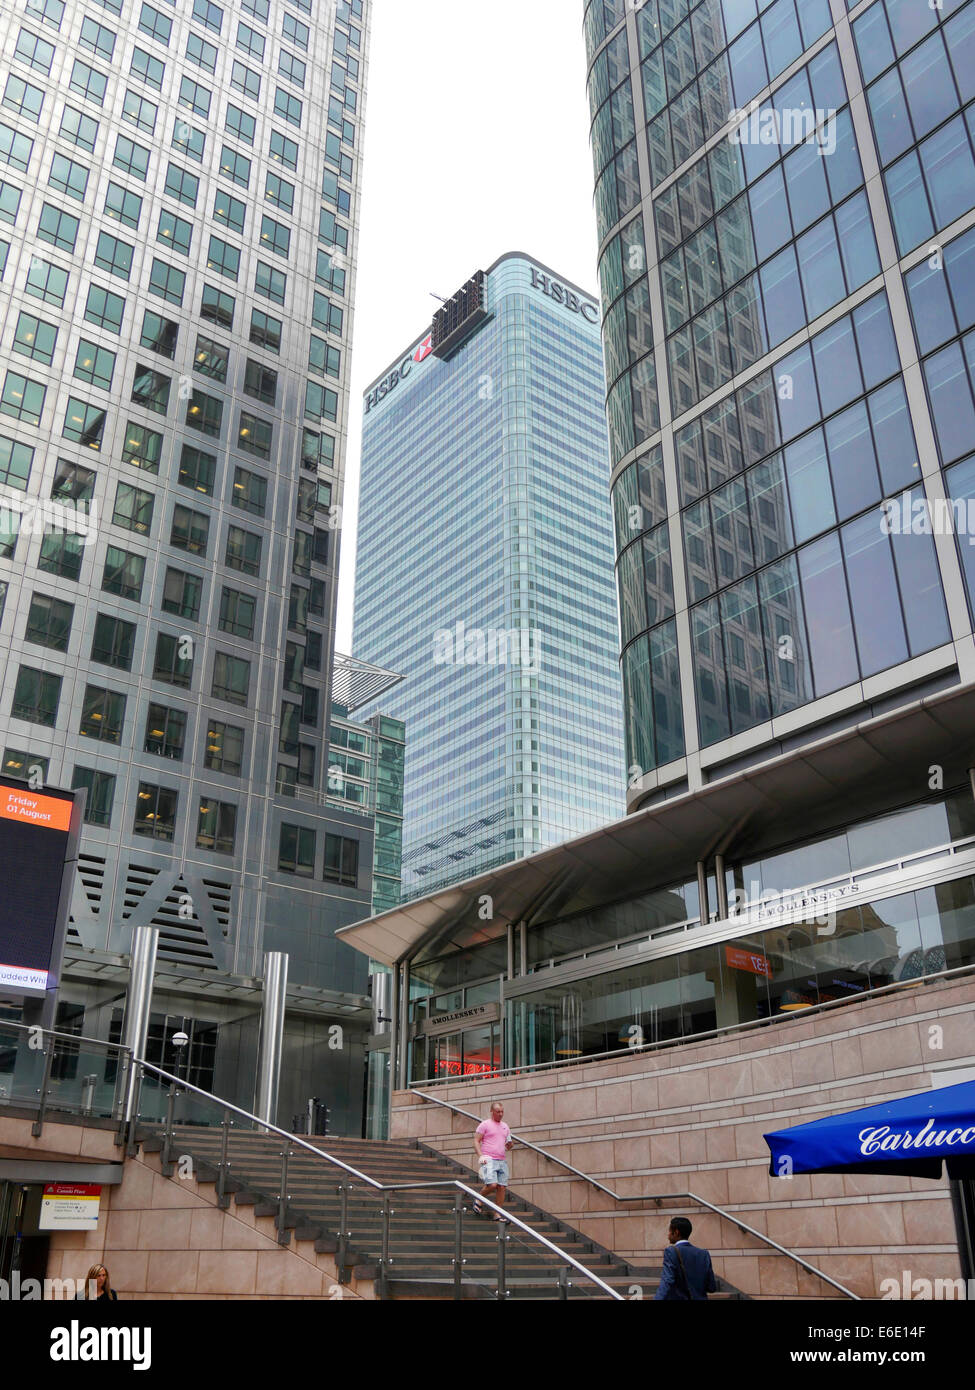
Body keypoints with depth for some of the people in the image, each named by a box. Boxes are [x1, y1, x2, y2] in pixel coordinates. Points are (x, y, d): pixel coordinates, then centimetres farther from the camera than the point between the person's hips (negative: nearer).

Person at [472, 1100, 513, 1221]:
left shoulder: (505, 1126, 19)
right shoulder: (485, 1124, 1)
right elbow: (476, 1141, -2)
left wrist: (509, 1145, 2)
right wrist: (480, 1155, -16)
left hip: (502, 1161, 6)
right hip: (488, 1160, -6)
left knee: (501, 1187, -2)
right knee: (492, 1185, -19)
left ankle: (497, 1215, 5)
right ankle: (478, 1201, 7)